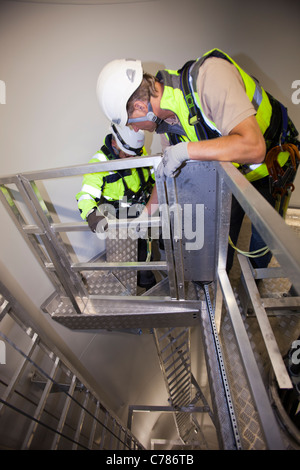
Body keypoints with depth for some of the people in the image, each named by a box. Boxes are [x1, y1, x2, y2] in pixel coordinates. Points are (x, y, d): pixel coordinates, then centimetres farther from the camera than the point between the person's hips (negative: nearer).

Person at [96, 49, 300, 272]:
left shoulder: (208, 76, -36)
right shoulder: (166, 119, -12)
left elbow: (253, 147, -45)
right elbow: (167, 174, 2)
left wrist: (185, 150, -44)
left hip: (270, 165, -5)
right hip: (230, 172, 5)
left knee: (263, 240, 4)